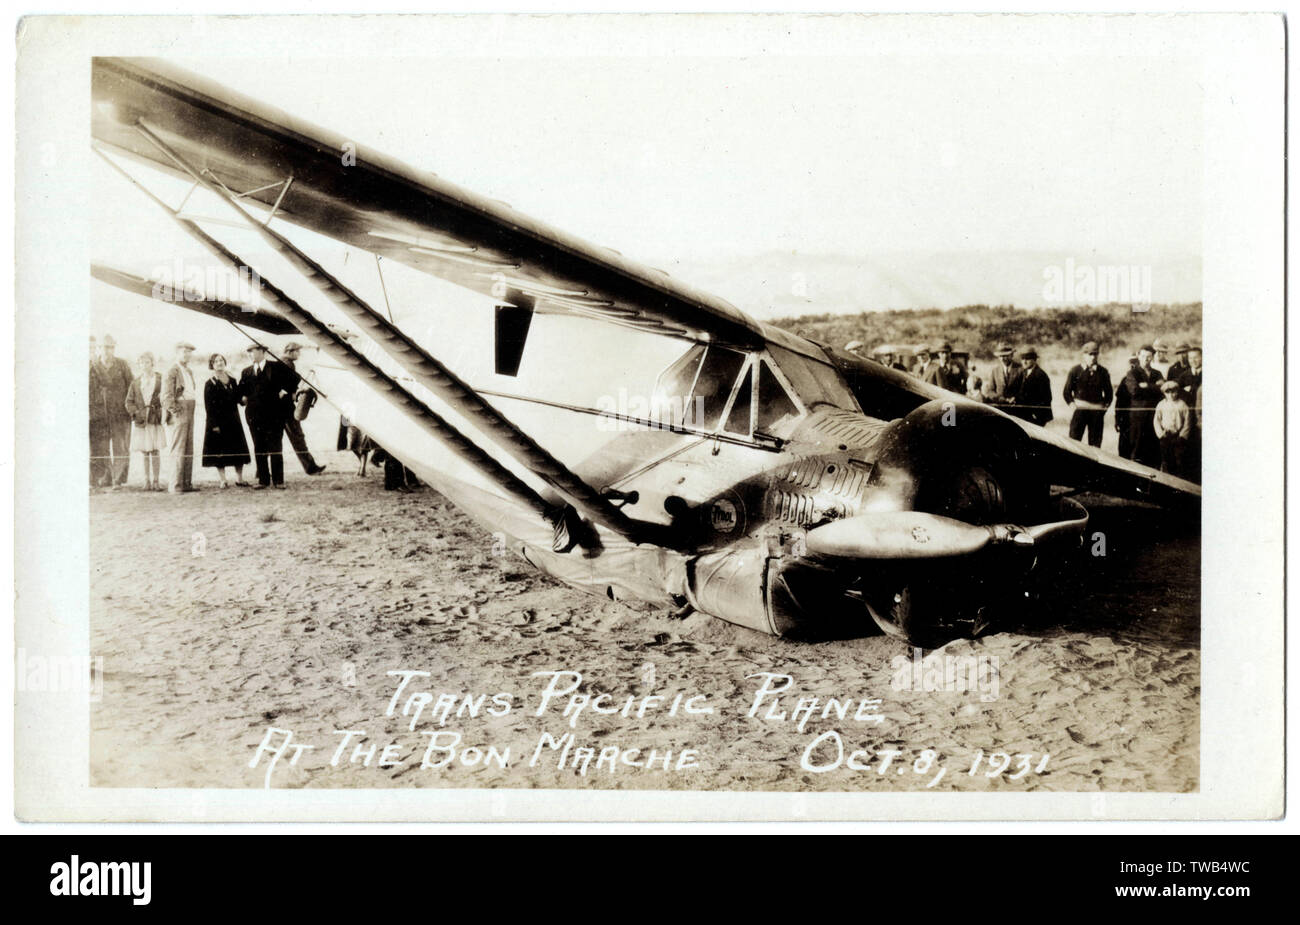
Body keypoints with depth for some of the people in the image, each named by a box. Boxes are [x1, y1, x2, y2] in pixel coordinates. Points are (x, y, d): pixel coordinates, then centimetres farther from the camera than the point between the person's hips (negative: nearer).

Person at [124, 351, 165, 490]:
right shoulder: (136, 382, 11)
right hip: (140, 421, 2)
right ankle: (147, 480, 11)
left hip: (156, 420, -2)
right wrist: (136, 414, -5)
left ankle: (156, 480, 1)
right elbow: (129, 401, 10)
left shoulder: (161, 379, 3)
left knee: (155, 451, -5)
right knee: (144, 451, 4)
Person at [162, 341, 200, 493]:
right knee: (178, 452, -9)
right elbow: (166, 396, -14)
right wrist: (175, 411, -16)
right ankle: (175, 485, -6)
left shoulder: (189, 371, 17)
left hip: (189, 415, 8)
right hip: (178, 417, -8)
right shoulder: (172, 372, -9)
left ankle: (187, 483, 13)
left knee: (189, 452, 9)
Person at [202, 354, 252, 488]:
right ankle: (223, 480, 4)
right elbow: (208, 406, -9)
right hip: (218, 421, -5)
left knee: (238, 450, 5)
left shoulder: (232, 380, 10)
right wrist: (214, 424, -15)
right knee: (219, 451, -2)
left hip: (233, 420, 5)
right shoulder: (210, 383, -5)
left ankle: (239, 478, 14)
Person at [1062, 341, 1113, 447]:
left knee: (1095, 443, 5)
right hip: (1079, 410, -2)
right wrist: (1072, 405, -1)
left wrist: (1105, 406, 7)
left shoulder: (1102, 372, 8)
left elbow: (1109, 392, 17)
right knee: (1074, 439, -5)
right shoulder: (1075, 371, 1)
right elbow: (1066, 392, 6)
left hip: (1097, 411, 2)